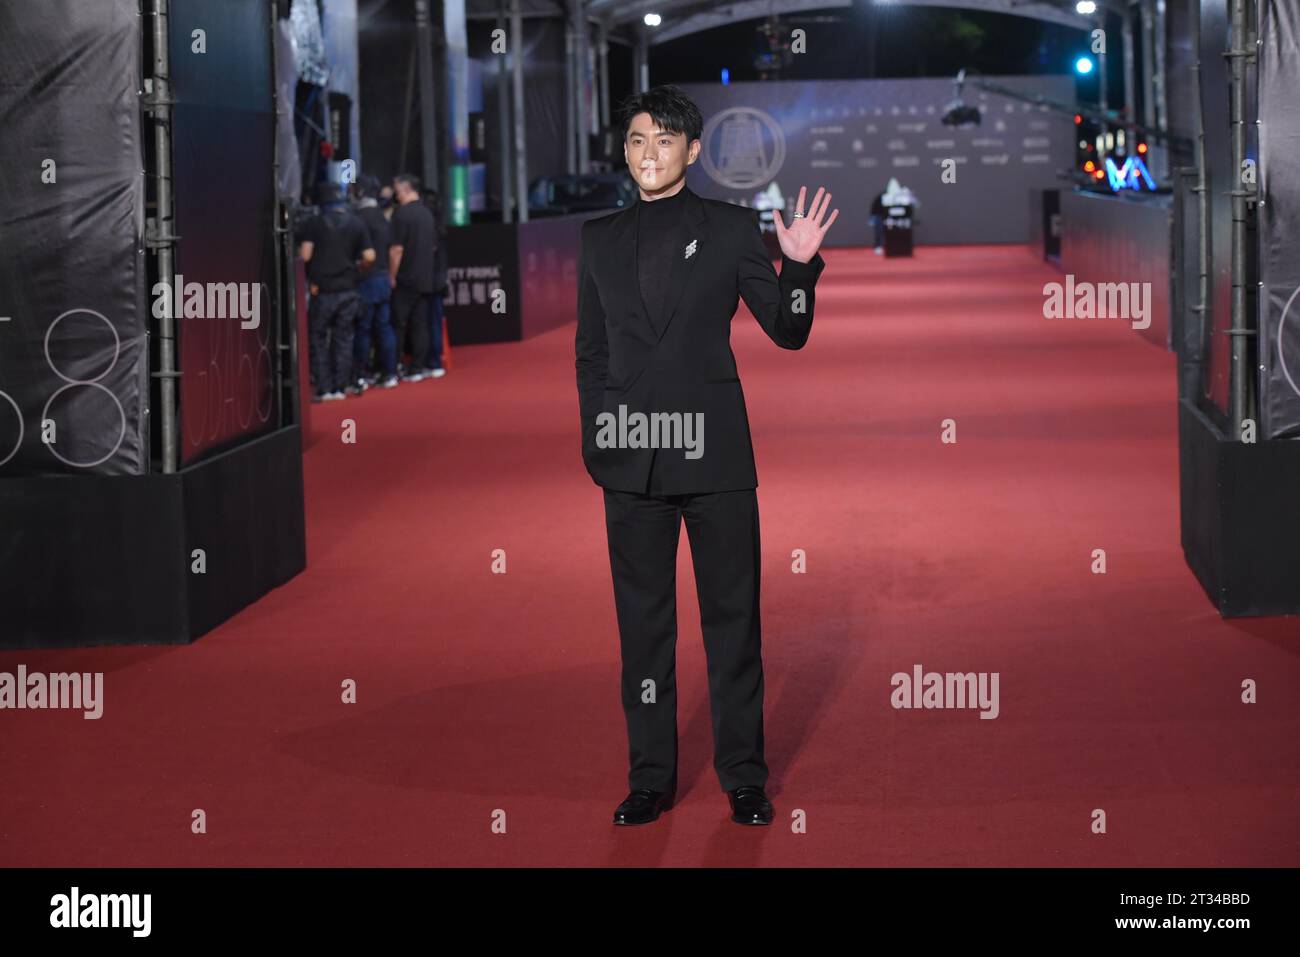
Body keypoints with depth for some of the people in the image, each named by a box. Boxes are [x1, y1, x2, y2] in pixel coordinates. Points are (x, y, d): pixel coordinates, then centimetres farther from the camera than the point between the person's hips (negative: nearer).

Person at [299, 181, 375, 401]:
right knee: (343, 338, 10)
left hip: (322, 290, -3)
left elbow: (305, 255, -13)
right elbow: (369, 256, -4)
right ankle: (339, 387, 9)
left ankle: (324, 388, -1)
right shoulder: (356, 223, 3)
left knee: (318, 338, 5)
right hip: (348, 289, 3)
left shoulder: (314, 224, -5)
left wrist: (311, 279, 5)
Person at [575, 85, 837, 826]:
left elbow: (788, 331, 1)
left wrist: (801, 266, -16)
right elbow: (591, 352, 15)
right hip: (632, 458, 2)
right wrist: (597, 438, 7)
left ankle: (744, 777, 10)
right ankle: (651, 777, 15)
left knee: (733, 615, 2)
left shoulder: (732, 230, 2)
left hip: (714, 453, -2)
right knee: (642, 620, 7)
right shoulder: (601, 239, 10)